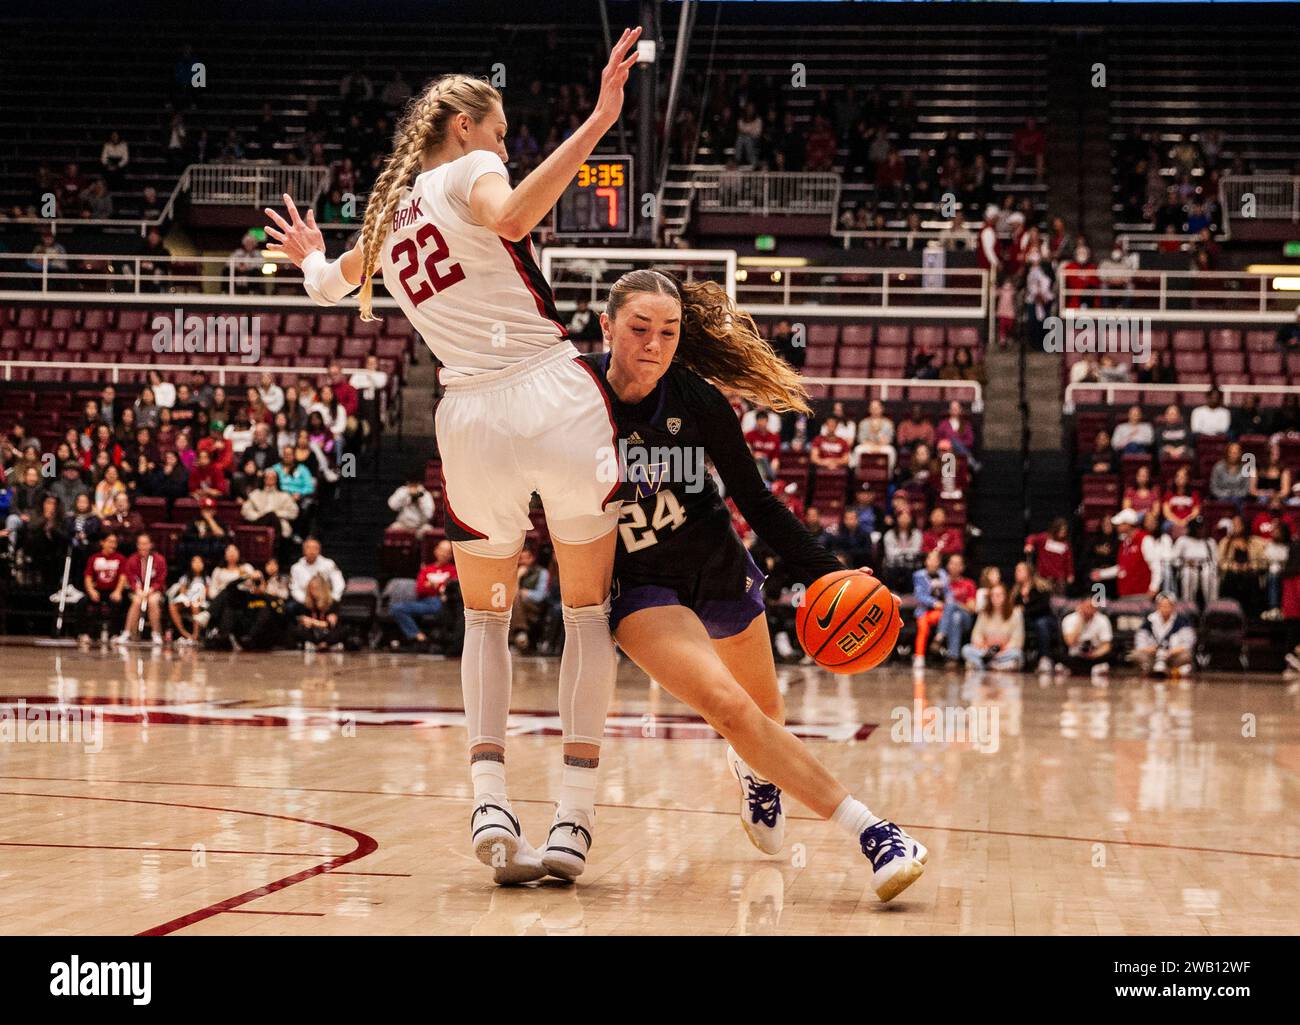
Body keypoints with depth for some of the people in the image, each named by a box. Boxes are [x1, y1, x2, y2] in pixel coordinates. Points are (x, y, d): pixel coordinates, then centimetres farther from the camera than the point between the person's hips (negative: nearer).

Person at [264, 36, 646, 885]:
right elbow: (511, 216, -23)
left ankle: (490, 800, 0)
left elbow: (331, 283, 38)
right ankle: (576, 813, 4)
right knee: (590, 607, 11)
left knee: (485, 617, 20)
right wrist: (598, 122, -27)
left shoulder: (387, 216, 18)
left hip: (472, 417, 4)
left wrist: (312, 256, 62)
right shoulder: (467, 172, 2)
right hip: (557, 397, -4)